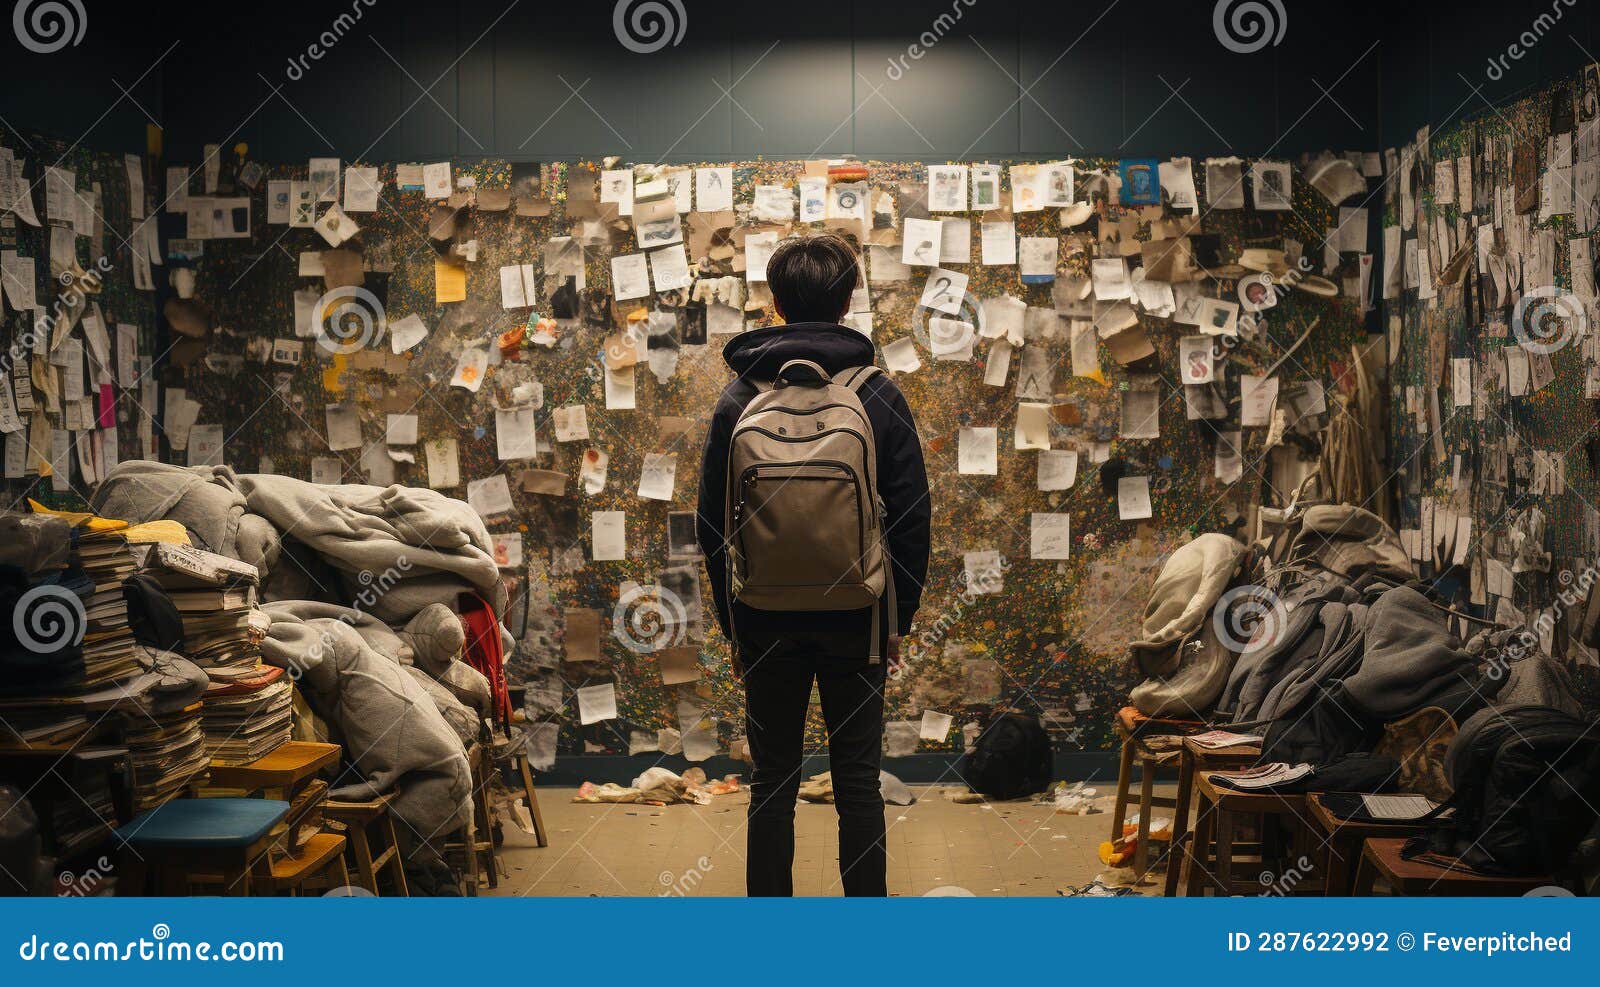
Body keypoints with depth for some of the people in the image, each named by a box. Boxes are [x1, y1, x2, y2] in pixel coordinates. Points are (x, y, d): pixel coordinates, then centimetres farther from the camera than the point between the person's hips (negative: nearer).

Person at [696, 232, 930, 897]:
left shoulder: (738, 399, 0)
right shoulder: (879, 396, -3)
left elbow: (711, 525, 2)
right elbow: (912, 518, -2)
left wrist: (733, 623, 10)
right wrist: (900, 618, 7)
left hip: (767, 623, 1)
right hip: (856, 620, -1)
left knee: (773, 782, 9)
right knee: (857, 781, 7)